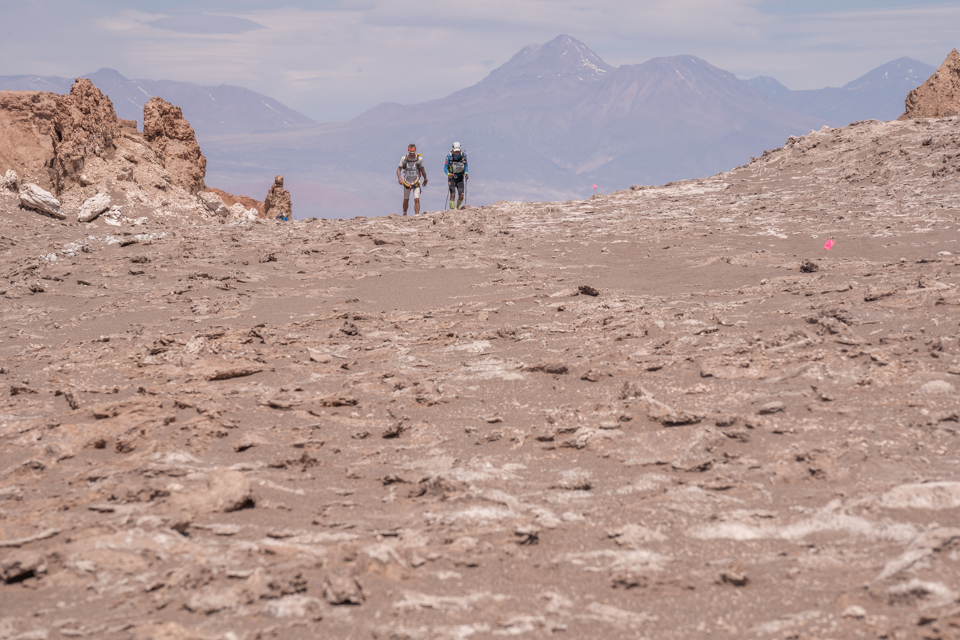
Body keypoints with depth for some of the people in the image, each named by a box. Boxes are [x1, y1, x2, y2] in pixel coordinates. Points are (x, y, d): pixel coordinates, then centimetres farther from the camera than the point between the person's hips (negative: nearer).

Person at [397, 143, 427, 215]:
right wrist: (399, 177, -21)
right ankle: (404, 214, 35)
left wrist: (425, 179, 15)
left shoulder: (419, 159, -9)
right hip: (406, 182, 1)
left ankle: (417, 215, -12)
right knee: (406, 200, 15)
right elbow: (399, 169, -3)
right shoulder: (404, 159, -9)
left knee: (417, 200, -14)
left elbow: (422, 170, 4)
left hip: (416, 182, -1)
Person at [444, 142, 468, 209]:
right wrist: (448, 174, -30)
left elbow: (466, 166, 7)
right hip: (452, 178, -2)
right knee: (452, 194, -17)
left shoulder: (463, 156, -6)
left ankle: (457, 207, 23)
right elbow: (445, 168, -10)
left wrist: (466, 173, -11)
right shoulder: (449, 157, -13)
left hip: (460, 178, 2)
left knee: (461, 196, -3)